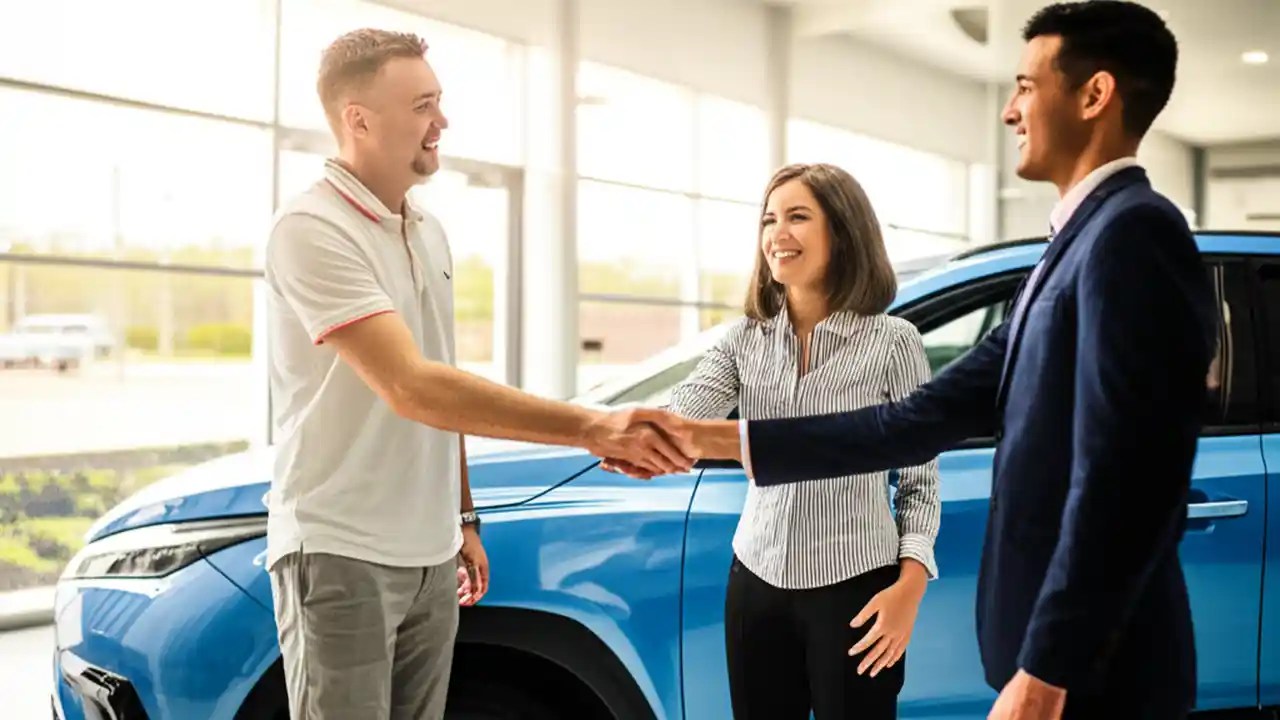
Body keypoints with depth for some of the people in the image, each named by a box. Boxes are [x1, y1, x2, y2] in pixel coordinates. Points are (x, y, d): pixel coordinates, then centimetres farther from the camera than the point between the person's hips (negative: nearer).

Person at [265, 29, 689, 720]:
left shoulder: (429, 232, 10)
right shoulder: (310, 229, -16)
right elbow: (410, 388, -27)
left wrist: (462, 516, 18)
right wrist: (591, 427, -31)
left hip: (429, 556, 7)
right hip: (340, 555, -7)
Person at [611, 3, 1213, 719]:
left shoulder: (1132, 233, -15)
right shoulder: (1082, 243, 15)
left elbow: (1115, 484, -23)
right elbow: (927, 416, 9)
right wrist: (717, 439, 7)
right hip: (1058, 648, 9)